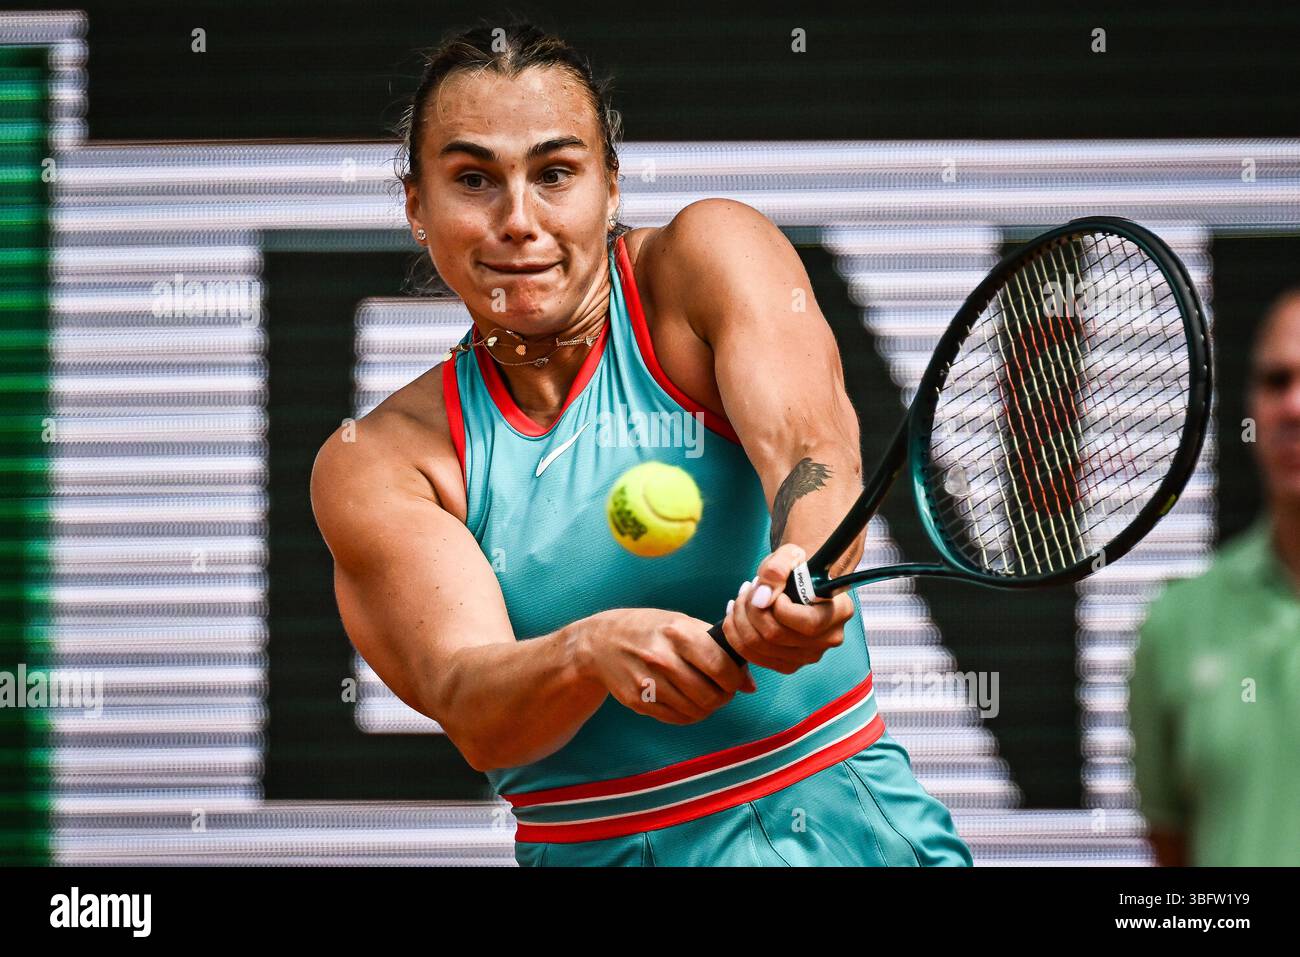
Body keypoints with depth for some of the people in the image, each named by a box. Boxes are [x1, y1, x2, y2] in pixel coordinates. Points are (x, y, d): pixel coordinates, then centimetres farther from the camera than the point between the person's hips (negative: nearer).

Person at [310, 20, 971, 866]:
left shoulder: (712, 254, -1)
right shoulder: (374, 464, 1)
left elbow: (810, 444, -18)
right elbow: (470, 713, -12)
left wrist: (805, 564, -40)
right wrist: (591, 650, -33)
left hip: (845, 826, -3)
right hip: (584, 848, 3)